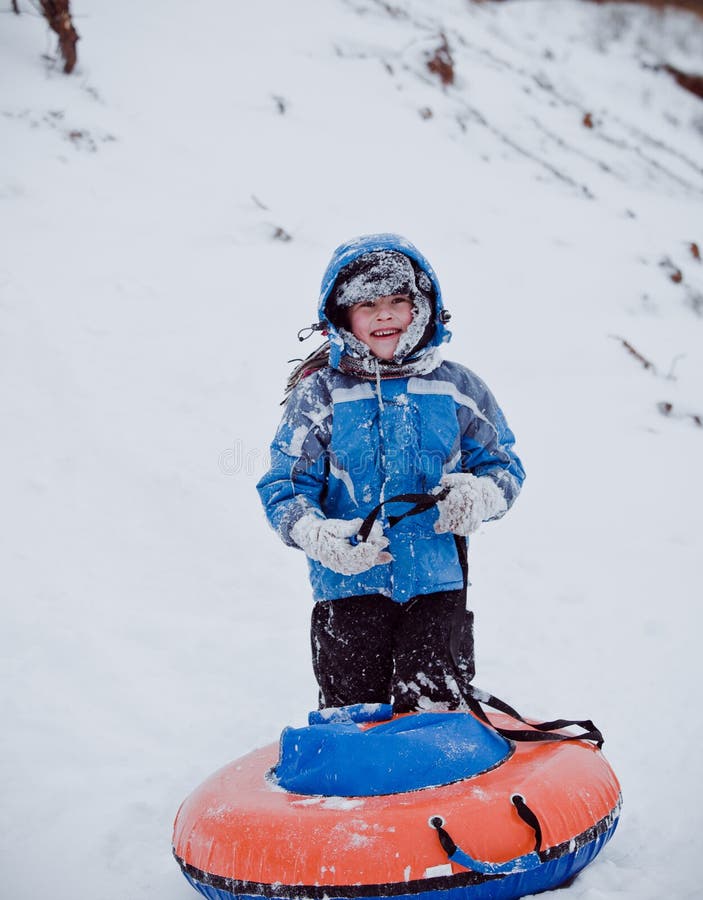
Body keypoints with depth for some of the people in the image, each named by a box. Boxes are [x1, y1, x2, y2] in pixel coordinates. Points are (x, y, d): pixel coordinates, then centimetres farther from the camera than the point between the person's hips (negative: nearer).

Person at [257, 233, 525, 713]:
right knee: (353, 710, 5)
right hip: (349, 583, 0)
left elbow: (503, 463, 11)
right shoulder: (319, 395, -1)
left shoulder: (456, 388, 3)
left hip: (438, 583, 1)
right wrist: (313, 532, -23)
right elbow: (285, 485, -2)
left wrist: (480, 495, -13)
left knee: (432, 705, -1)